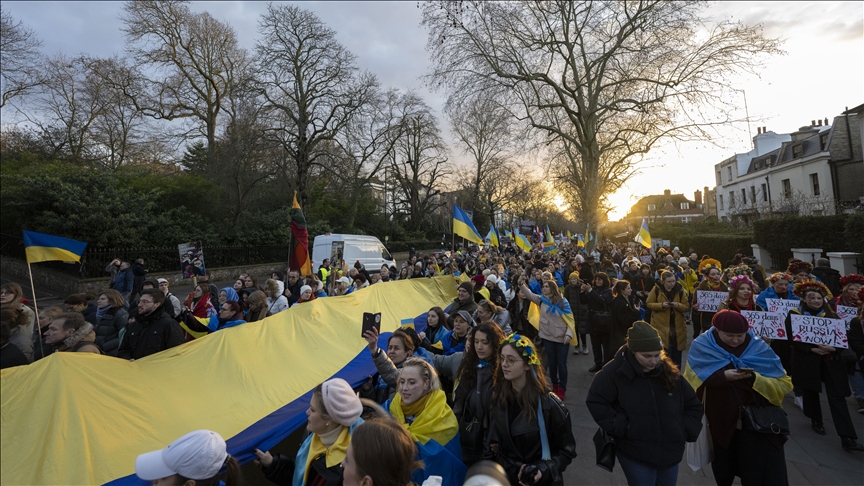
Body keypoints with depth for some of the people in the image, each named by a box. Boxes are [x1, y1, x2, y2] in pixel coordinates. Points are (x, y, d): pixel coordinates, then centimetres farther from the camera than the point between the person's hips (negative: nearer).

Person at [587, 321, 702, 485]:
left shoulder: (670, 372, -1)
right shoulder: (616, 371, -16)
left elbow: (693, 404, 13)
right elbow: (595, 401, -11)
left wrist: (685, 431, 2)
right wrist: (619, 427, -15)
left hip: (671, 452, 5)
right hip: (635, 455, -5)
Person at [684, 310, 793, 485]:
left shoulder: (759, 348, -5)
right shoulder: (701, 346, -8)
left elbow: (783, 384, -7)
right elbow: (693, 379, -14)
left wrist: (755, 378, -25)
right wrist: (723, 376, -27)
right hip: (720, 421, 0)